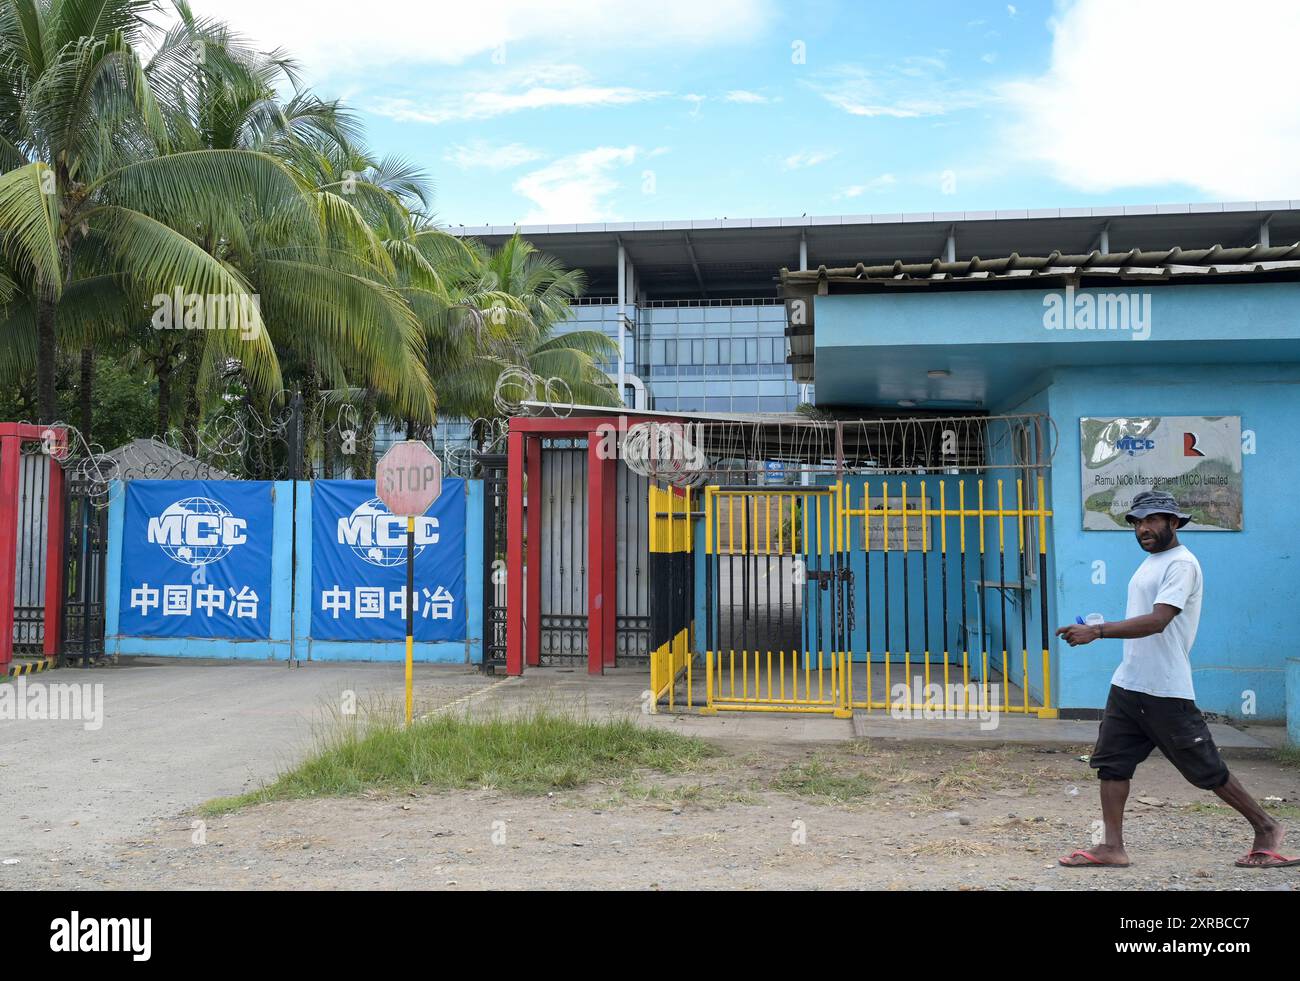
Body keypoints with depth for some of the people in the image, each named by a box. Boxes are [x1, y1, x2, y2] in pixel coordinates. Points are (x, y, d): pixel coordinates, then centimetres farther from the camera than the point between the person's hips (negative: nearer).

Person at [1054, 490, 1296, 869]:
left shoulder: (1181, 563, -15)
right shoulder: (1150, 562, 15)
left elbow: (1157, 621, -27)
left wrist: (1096, 631, -32)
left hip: (1166, 692, -9)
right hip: (1127, 685, 9)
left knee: (1205, 769, 3)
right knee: (1111, 762, 4)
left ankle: (1265, 827, 23)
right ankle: (1112, 848, 9)